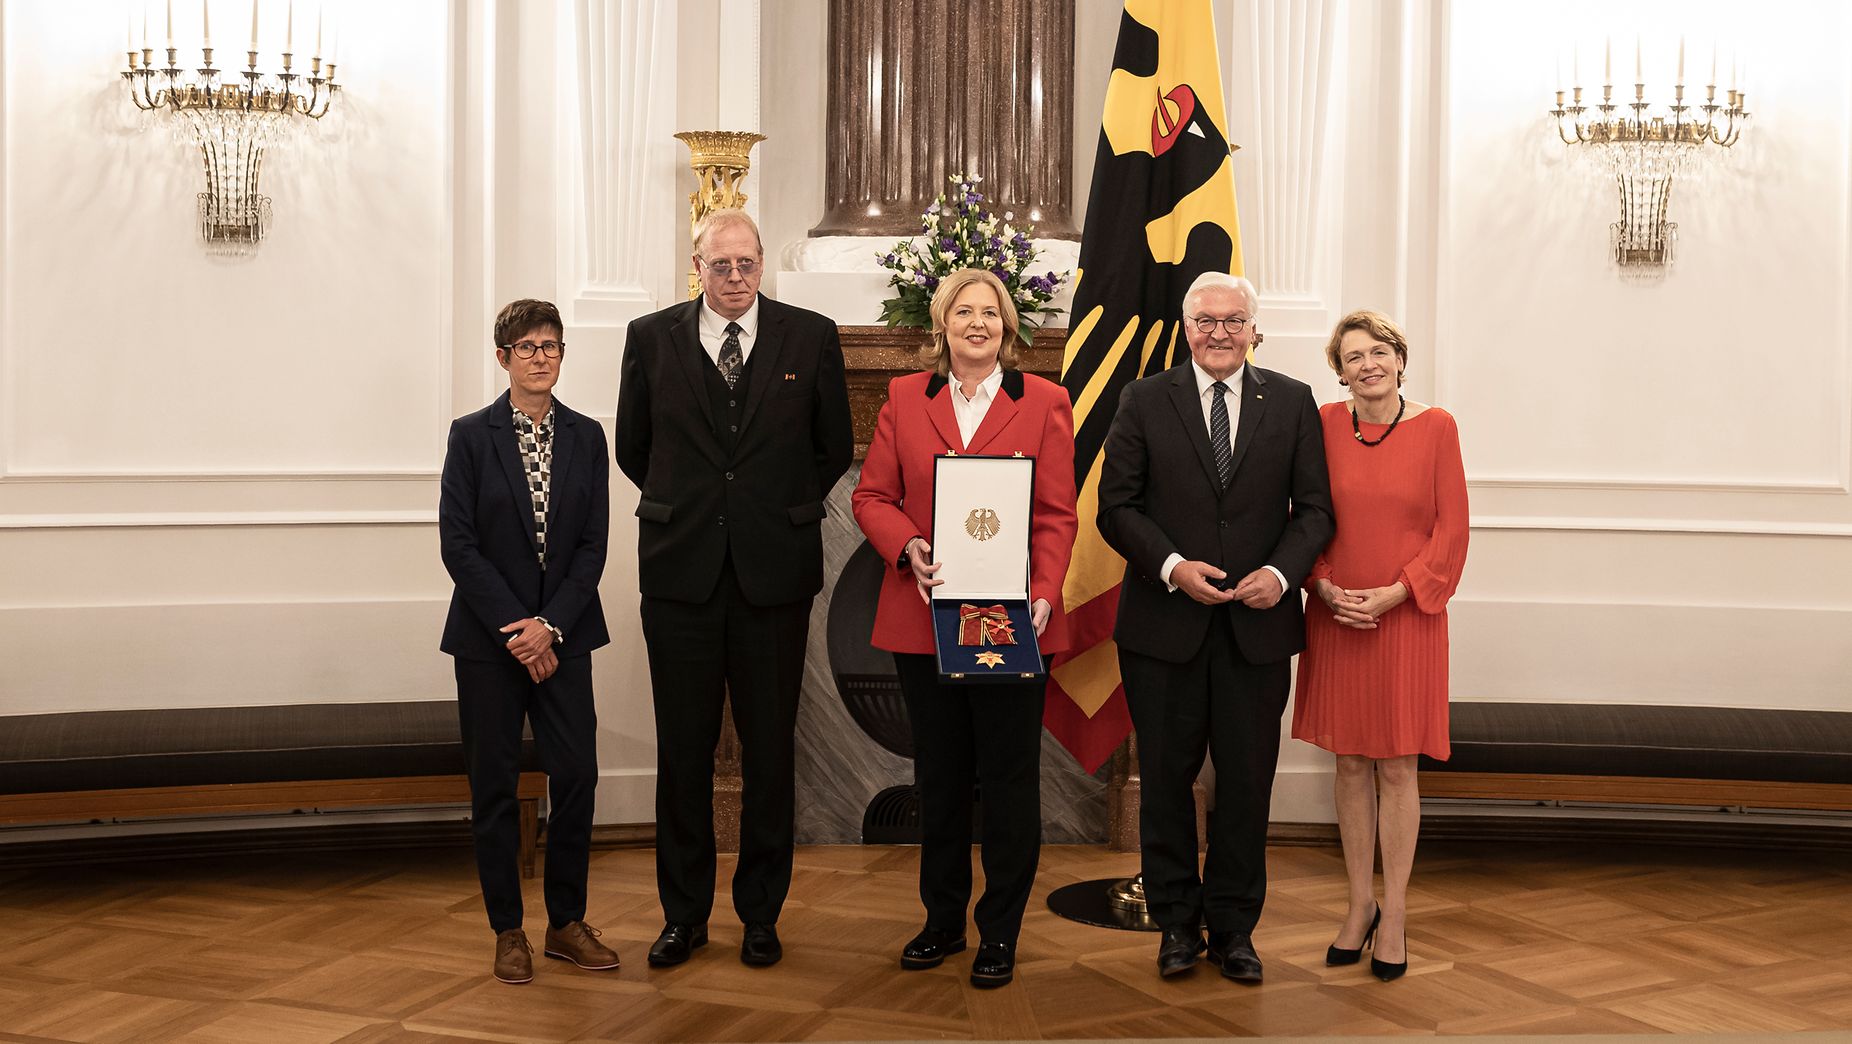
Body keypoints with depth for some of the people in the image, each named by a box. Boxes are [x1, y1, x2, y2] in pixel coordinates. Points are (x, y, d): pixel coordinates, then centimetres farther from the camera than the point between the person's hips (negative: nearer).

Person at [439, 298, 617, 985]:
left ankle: (567, 922, 14)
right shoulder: (471, 437, -1)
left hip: (562, 632, 2)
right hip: (488, 636, -2)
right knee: (495, 782, 4)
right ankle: (508, 931, 15)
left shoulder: (586, 438, 6)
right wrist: (514, 629, -12)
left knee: (576, 774, -1)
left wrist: (551, 625, -10)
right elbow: (459, 545, -6)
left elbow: (593, 544, 1)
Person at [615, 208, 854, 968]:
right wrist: (684, 509, 11)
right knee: (683, 748, 7)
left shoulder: (810, 337, 3)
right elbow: (633, 448, 14)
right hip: (682, 569, 1)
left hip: (774, 570, 0)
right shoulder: (652, 337, 5)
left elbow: (835, 448, 11)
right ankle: (684, 913, 19)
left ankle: (761, 913, 19)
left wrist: (782, 509, 9)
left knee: (769, 748, 6)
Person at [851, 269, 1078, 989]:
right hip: (924, 619, 2)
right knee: (939, 775, 12)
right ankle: (942, 920, 26)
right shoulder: (905, 398, 9)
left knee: (1009, 778, 3)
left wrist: (1043, 594, -15)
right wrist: (908, 547, -13)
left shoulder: (1044, 402, 3)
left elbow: (1057, 516, -1)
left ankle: (1000, 934, 16)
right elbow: (872, 496, 6)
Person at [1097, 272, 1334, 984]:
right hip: (1165, 623, 0)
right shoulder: (1145, 400, 3)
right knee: (1166, 778, 9)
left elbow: (1314, 507, 4)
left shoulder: (1292, 403, 6)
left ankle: (1234, 927, 21)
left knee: (1247, 783, 7)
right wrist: (1172, 566, -15)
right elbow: (1117, 506, -1)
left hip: (1258, 624, 1)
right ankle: (1178, 922, 24)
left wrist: (1281, 573, -13)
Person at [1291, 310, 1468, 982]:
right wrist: (1324, 586, -8)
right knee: (1350, 763, 9)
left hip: (1407, 618, -2)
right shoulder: (1324, 424, 2)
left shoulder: (1435, 427, -3)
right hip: (1335, 618, 2)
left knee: (1396, 768, 3)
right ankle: (1360, 905, 23)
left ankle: (1394, 915, 15)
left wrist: (1394, 593, -12)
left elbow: (1451, 530, -3)